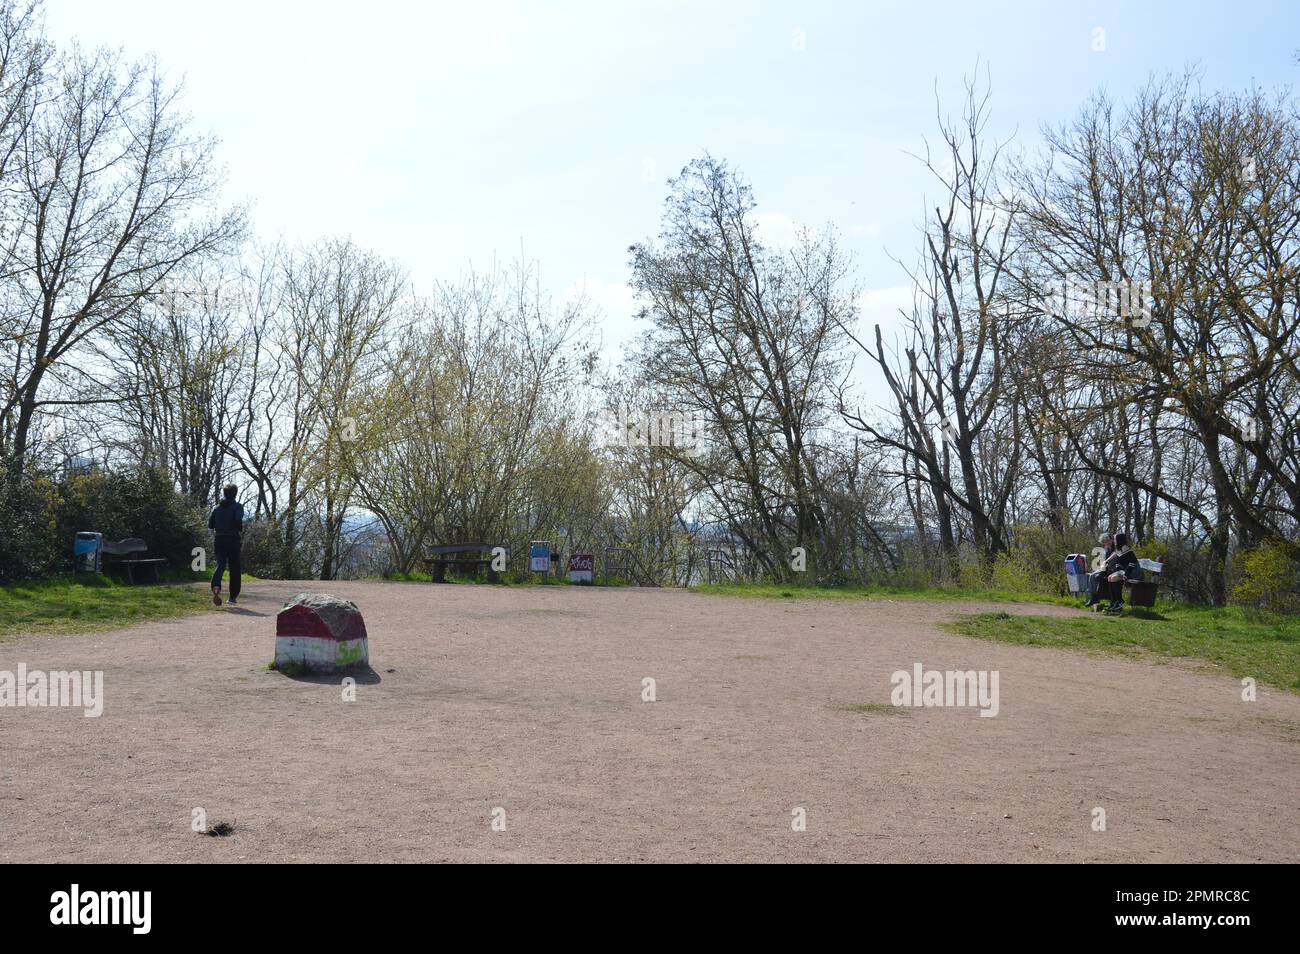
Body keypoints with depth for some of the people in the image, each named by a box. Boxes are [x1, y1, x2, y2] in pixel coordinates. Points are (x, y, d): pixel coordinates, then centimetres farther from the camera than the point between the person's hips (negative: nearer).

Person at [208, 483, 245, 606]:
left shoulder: (218, 507, 11)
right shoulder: (237, 506, -2)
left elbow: (210, 524, 9)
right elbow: (238, 520, -19)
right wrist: (241, 530, 0)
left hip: (219, 541, 3)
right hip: (233, 540, -3)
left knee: (220, 565, -4)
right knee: (234, 569, 7)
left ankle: (216, 586, -36)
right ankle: (233, 597, 11)